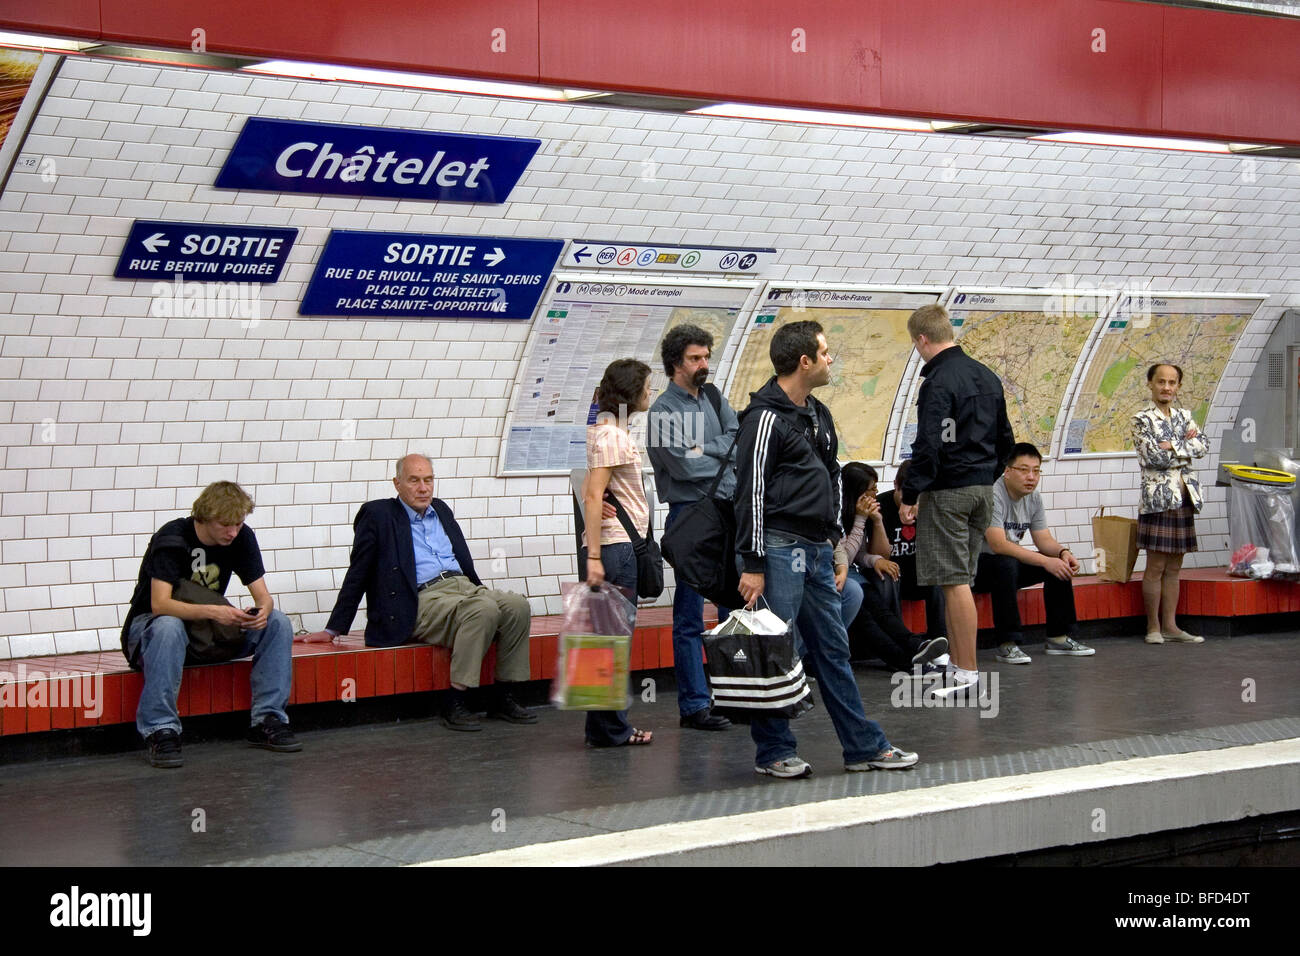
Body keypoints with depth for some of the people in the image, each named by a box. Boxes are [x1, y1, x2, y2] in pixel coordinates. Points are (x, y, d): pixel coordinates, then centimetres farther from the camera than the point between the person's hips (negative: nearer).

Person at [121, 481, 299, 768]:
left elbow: (263, 596, -5)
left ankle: (267, 720, -15)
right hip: (150, 625, -5)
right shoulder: (172, 538, -22)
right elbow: (159, 604, -31)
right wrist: (212, 612, -45)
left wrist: (262, 612, -30)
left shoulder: (242, 538, -6)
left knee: (278, 623, -16)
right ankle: (161, 731, -37)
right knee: (169, 627, -42)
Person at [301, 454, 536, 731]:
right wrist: (333, 630, 3)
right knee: (483, 610, -33)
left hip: (464, 586, 7)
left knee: (517, 605, -21)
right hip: (423, 602, -7)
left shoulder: (440, 510, 22)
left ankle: (502, 698, -11)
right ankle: (454, 704, -29)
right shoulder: (377, 514, 3)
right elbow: (357, 576, 4)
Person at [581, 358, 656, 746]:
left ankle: (610, 727, 16)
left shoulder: (615, 430, 17)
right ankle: (608, 729, -1)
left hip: (625, 547, 10)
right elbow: (592, 497, -20)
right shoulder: (608, 435, -13)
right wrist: (593, 558, -24)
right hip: (614, 548, -10)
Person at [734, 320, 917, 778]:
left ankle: (864, 745, 17)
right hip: (779, 550, -9)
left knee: (833, 648, 12)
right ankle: (774, 751, 8)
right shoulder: (765, 418, -13)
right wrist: (752, 565, -17)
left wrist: (833, 536, 19)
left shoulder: (818, 414, 16)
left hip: (817, 551, 9)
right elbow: (749, 493, -16)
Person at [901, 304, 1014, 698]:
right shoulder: (987, 377, 13)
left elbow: (928, 445, -20)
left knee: (955, 581, -5)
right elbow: (1005, 440, 19)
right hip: (983, 489, 9)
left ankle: (967, 673, -3)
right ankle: (956, 662, 16)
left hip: (947, 491, -9)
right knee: (960, 580, 13)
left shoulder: (938, 381, -14)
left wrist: (911, 495, -14)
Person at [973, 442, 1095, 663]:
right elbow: (998, 545, -32)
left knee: (1061, 564, -6)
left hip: (1009, 565, 8)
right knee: (1006, 564, -38)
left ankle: (1059, 637, -1)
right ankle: (1008, 644, -32)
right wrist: (1045, 561, -34)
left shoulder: (1033, 497, 3)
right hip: (976, 564, -8)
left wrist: (1063, 552, -18)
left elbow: (1044, 539, 6)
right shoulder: (993, 494, -24)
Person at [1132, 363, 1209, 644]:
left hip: (1184, 496, 6)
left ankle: (1170, 625, 13)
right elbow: (1153, 457, -15)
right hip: (1158, 497, -6)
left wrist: (1172, 447, -11)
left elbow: (1203, 446, -1)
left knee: (1174, 567, 9)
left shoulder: (1184, 416, 13)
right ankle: (1153, 627, 4)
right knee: (1156, 566, -2)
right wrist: (1184, 446, -6)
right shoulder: (1142, 419, -4)